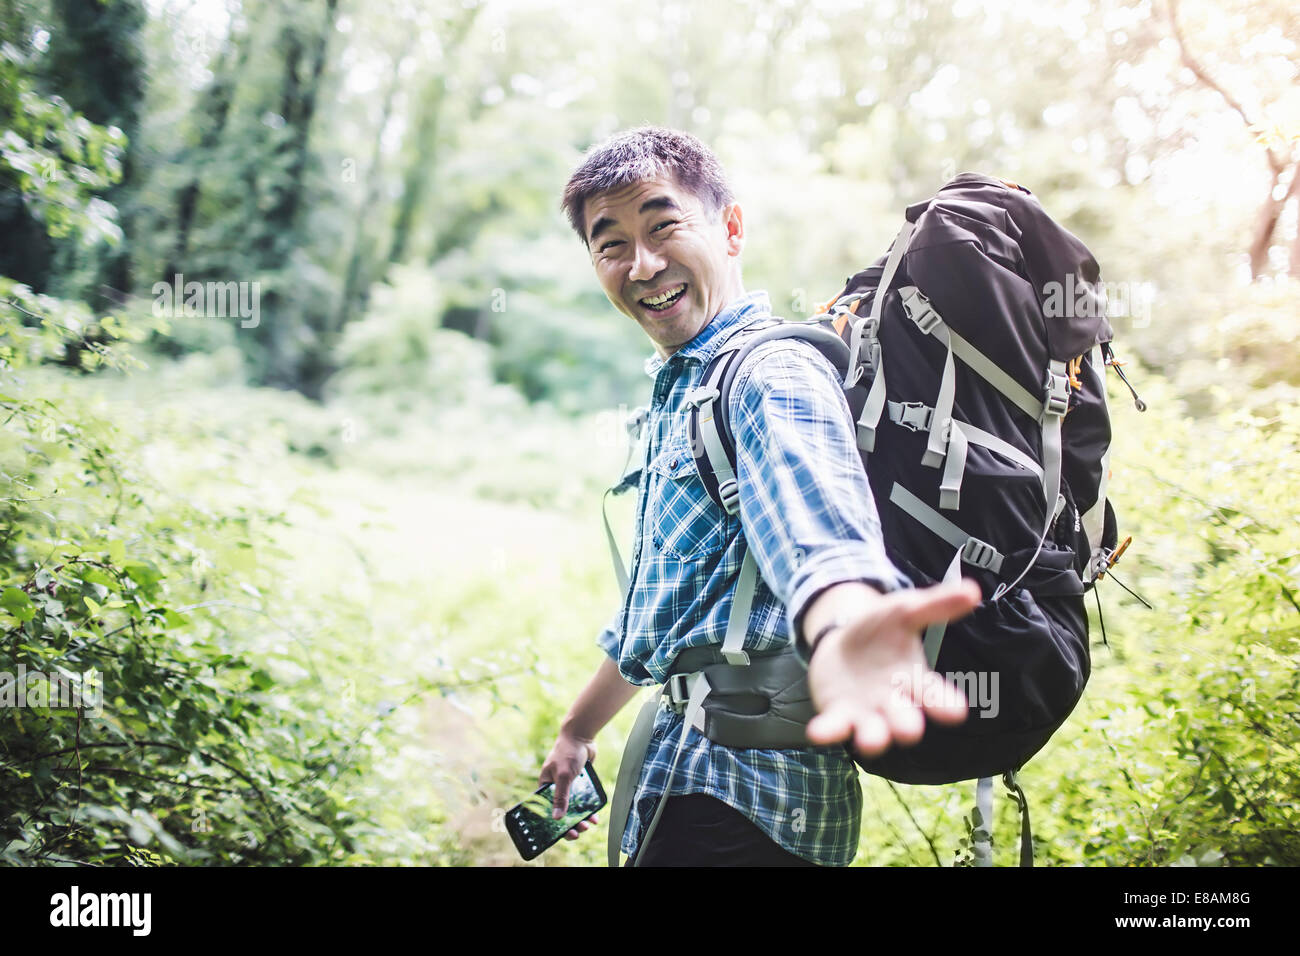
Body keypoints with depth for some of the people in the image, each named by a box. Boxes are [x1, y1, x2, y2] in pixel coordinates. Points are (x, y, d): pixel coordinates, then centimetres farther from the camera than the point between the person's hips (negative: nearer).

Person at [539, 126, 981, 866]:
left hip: (742, 808, -9)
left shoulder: (771, 373, -16)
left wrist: (840, 629, -61)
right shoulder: (678, 392, 16)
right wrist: (579, 729, 34)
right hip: (685, 777, 10)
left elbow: (811, 522, -39)